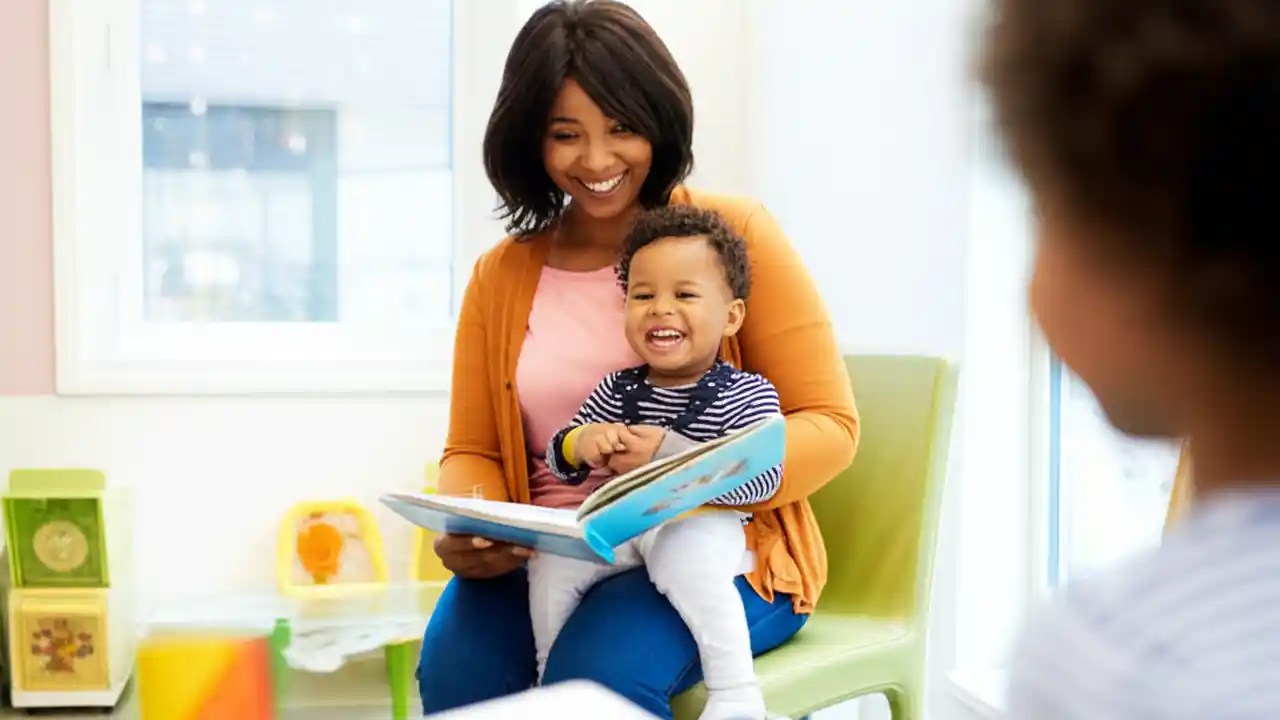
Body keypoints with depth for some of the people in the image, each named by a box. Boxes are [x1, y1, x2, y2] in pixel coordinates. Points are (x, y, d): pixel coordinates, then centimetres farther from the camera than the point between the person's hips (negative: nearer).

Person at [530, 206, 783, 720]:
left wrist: (668, 452, -24)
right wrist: (581, 443, -10)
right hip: (617, 526, 6)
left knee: (685, 552, -35)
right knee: (549, 557, -12)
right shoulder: (617, 390, 12)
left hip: (703, 527, -6)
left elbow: (762, 479, -18)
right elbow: (559, 461, 15)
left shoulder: (746, 394, -3)